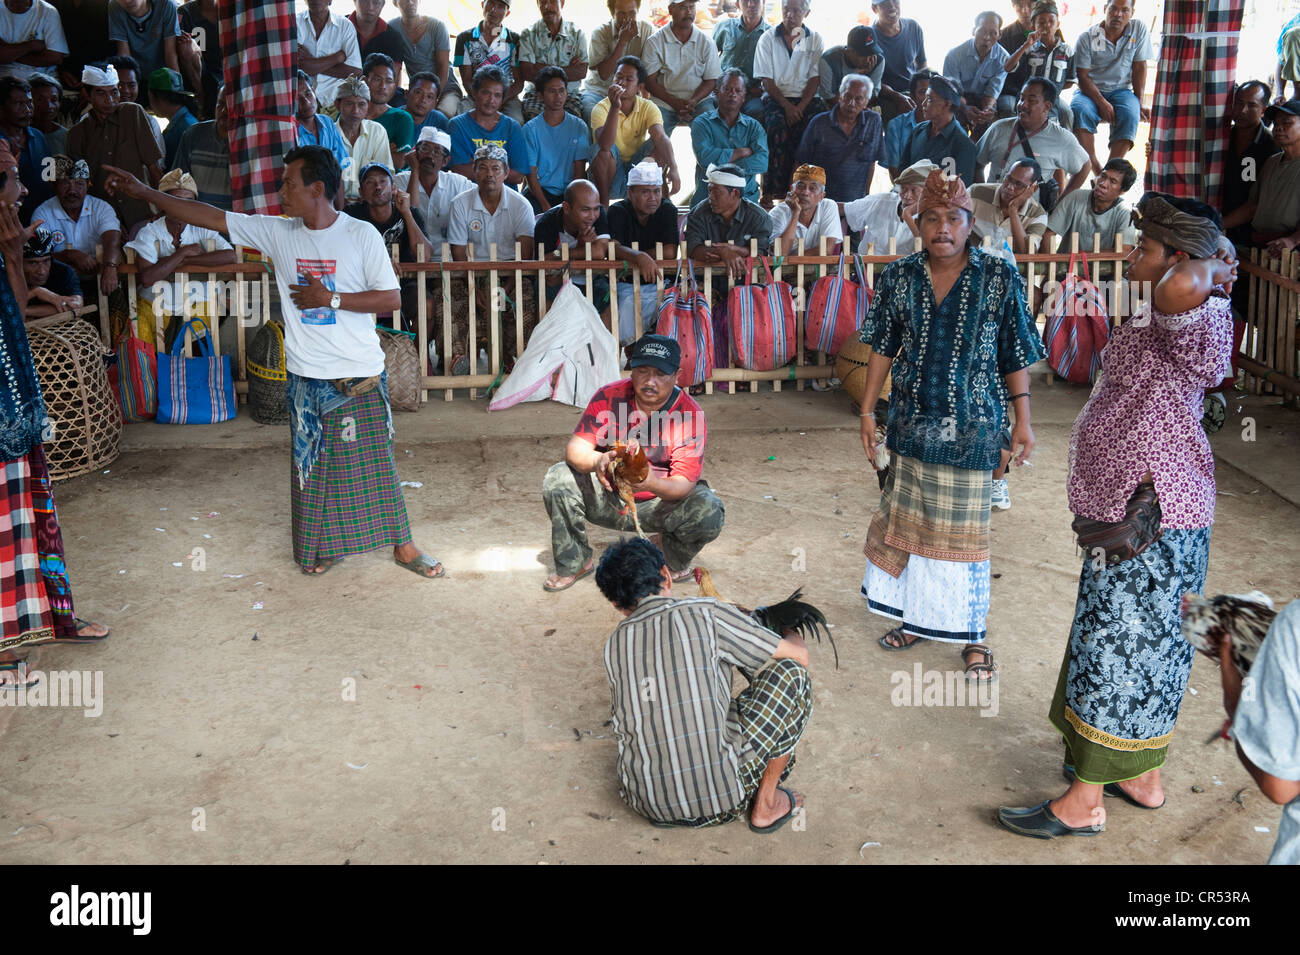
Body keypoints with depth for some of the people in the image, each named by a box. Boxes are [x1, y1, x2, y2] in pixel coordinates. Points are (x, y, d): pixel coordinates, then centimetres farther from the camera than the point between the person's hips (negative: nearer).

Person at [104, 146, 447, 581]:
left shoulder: (361, 235, -8)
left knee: (374, 463, 4)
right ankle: (323, 545, 27)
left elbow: (391, 297, -8)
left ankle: (401, 543, 18)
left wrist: (332, 299, -15)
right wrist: (143, 192, 8)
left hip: (360, 377, -4)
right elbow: (211, 217, 6)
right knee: (311, 464, 10)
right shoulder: (278, 233, 3)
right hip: (306, 377, 4)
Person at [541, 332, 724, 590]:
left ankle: (674, 562, 7)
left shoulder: (690, 415, -18)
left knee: (709, 513, -29)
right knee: (558, 479, -22)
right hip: (607, 498, 2)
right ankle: (573, 564, -2)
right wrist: (598, 461, -43)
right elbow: (575, 450, -18)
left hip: (660, 503, -2)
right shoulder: (609, 397, -12)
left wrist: (653, 484, -48)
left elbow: (684, 484, -24)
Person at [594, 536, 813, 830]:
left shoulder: (614, 646, 6)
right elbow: (799, 655, -1)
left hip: (645, 804, 6)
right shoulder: (705, 613, -7)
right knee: (791, 673, 8)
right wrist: (791, 634, 25)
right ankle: (765, 804, 14)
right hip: (719, 801, -6)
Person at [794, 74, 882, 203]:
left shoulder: (874, 121, 8)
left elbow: (871, 161, 15)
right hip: (819, 201, -2)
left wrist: (866, 196, 14)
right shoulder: (818, 123, 2)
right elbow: (801, 163, 7)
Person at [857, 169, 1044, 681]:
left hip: (971, 427, -3)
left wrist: (1022, 420, -2)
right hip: (912, 421, 3)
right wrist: (868, 410, 4)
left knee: (962, 529, 2)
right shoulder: (898, 277, 0)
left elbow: (1015, 355, -2)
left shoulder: (999, 279, -7)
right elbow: (883, 349, 6)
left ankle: (972, 636, 16)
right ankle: (916, 616, 30)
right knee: (908, 520, 12)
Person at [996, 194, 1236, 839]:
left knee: (1119, 649, -2)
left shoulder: (1190, 321, -20)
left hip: (1147, 519, -11)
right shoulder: (1167, 322, 11)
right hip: (1135, 513, 11)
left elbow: (1181, 286, -41)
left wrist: (1209, 268, -22)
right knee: (1151, 647, 19)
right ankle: (1143, 780, 33)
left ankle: (1084, 804, 10)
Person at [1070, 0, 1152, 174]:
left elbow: (1139, 68, 1)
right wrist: (1102, 103, -21)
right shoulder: (1087, 37, -5)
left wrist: (1139, 104, -7)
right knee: (1079, 110, -35)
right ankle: (1095, 167, -28)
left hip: (1122, 90, 1)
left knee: (1130, 114, -33)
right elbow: (1082, 76, -8)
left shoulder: (1139, 29, 1)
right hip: (1090, 90, -1)